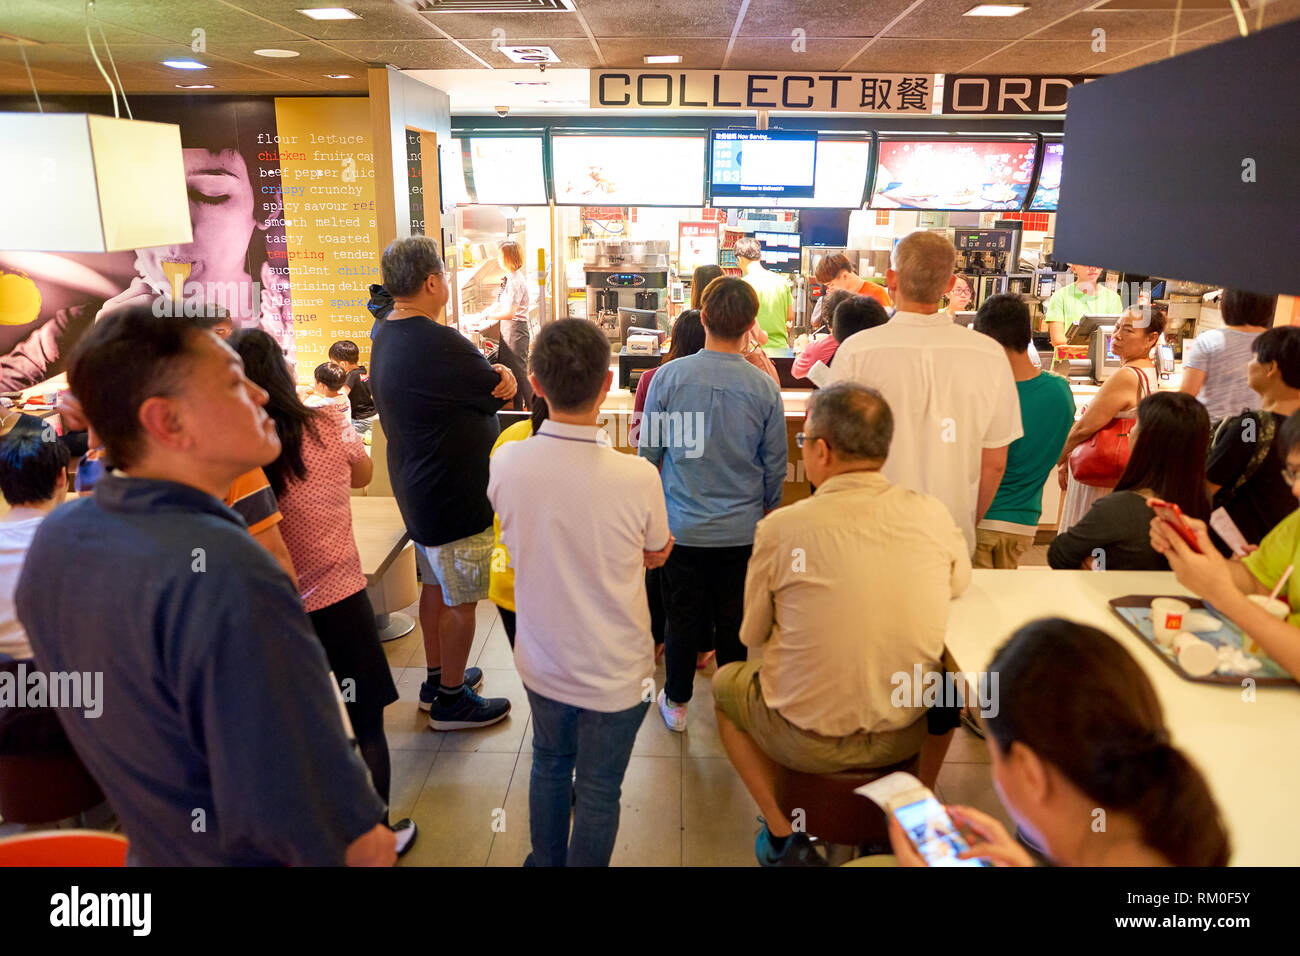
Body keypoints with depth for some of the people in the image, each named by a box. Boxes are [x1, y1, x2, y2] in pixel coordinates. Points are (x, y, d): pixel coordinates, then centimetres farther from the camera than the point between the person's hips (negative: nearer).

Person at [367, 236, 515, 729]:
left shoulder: (386, 334, 6)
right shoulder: (439, 343, -26)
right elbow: (504, 391, -14)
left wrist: (492, 375, -7)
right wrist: (502, 379, 6)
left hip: (417, 486, 10)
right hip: (456, 495, -10)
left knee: (436, 585, 22)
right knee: (460, 599, 5)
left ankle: (437, 678, 37)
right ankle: (451, 699, 20)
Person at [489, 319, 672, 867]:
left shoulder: (504, 465, -18)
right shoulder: (636, 477, -28)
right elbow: (659, 553, -7)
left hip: (541, 662, 4)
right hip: (614, 672, -4)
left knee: (549, 764, 27)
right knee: (598, 790, 17)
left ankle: (545, 861, 48)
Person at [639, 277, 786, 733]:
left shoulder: (668, 376, -11)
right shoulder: (764, 388, -9)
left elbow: (649, 449, 0)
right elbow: (775, 465, 1)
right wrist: (768, 509, 19)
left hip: (682, 525, 0)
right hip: (742, 529, 0)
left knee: (683, 618, 14)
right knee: (735, 622, 14)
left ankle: (676, 702, 30)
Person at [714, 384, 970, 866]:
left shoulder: (781, 528, -19)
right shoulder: (932, 515, -11)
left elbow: (752, 633, -5)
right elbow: (960, 582, 11)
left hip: (809, 743, -3)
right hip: (908, 737, 4)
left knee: (726, 682, 25)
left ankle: (781, 833, 23)